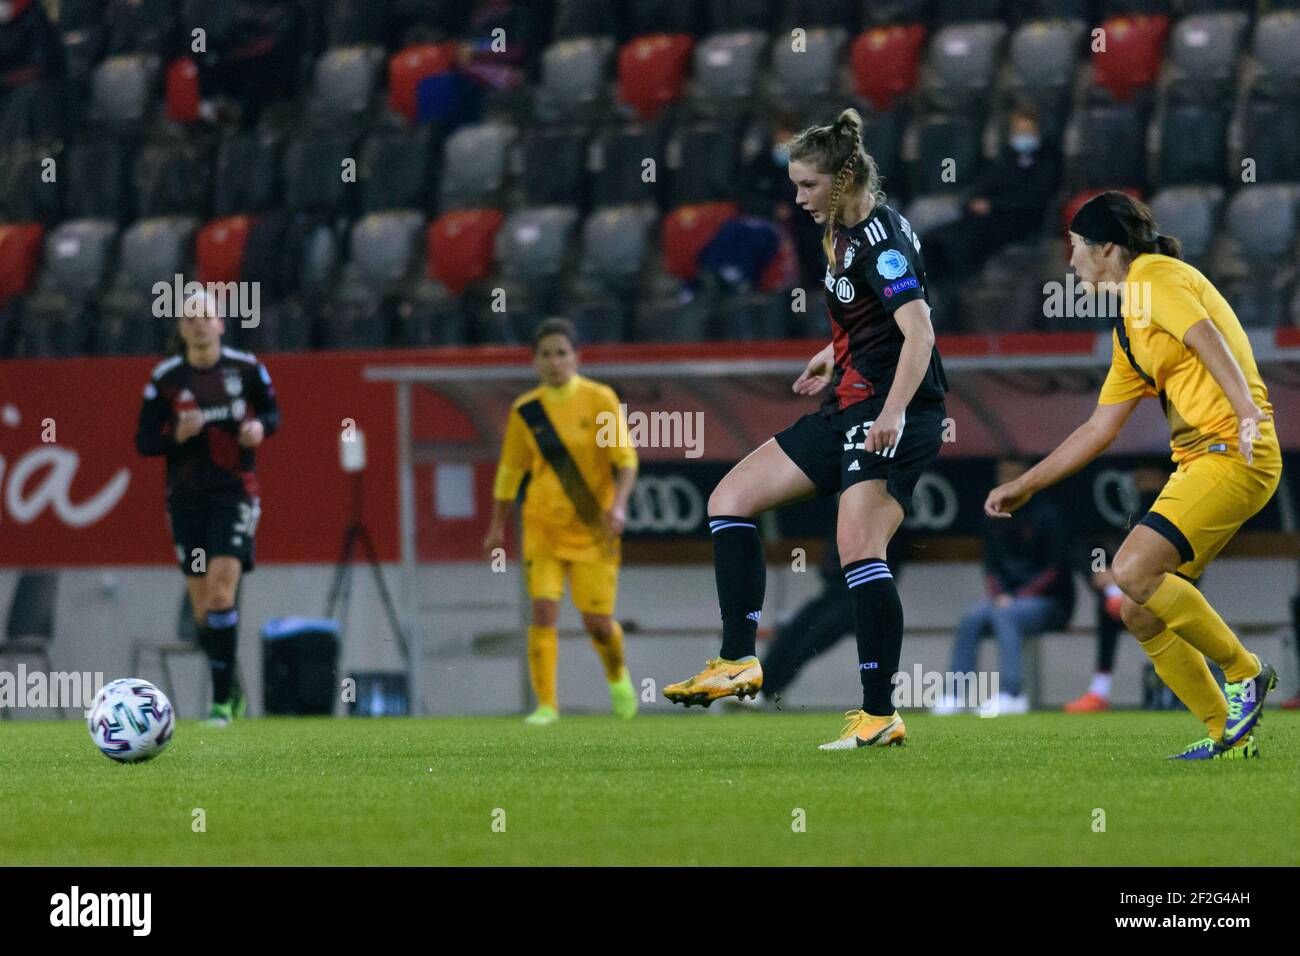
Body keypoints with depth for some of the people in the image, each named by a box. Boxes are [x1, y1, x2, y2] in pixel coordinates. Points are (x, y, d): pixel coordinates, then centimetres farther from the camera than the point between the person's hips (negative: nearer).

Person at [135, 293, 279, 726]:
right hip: (187, 497, 2)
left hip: (234, 494, -2)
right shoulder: (165, 378, 0)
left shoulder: (246, 368, -1)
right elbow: (144, 442, 3)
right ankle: (230, 689, 25)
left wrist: (260, 427, -9)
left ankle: (221, 701, -15)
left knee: (222, 589, -17)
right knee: (203, 608, 3)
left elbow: (271, 411, 14)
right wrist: (178, 435, -17)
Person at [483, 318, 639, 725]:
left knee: (597, 621, -2)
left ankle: (617, 676, 31)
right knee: (544, 610, -14)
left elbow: (626, 458, -9)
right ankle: (546, 704, -8)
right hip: (543, 526, 2)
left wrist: (619, 505, -25)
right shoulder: (525, 410, 2)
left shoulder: (600, 400, -6)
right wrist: (497, 527, 15)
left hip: (593, 528, -2)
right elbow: (510, 468, 13)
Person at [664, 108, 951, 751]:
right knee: (730, 499, 5)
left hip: (893, 414, -10)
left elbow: (919, 332, -25)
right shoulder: (844, 231, 13)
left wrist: (894, 411, -35)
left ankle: (880, 715, -16)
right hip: (850, 409, 10)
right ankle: (738, 662, 1)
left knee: (858, 549, -19)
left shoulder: (881, 239, -16)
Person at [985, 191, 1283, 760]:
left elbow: (1207, 338, -22)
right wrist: (1024, 487, 30)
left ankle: (1244, 673, -8)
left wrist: (1246, 410, -37)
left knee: (1133, 570, -22)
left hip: (1232, 452, -10)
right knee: (1141, 613, 3)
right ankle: (1225, 734, 8)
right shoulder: (1129, 327, 23)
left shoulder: (1158, 279, -5)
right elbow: (1098, 429, 28)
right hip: (1197, 459, 10)